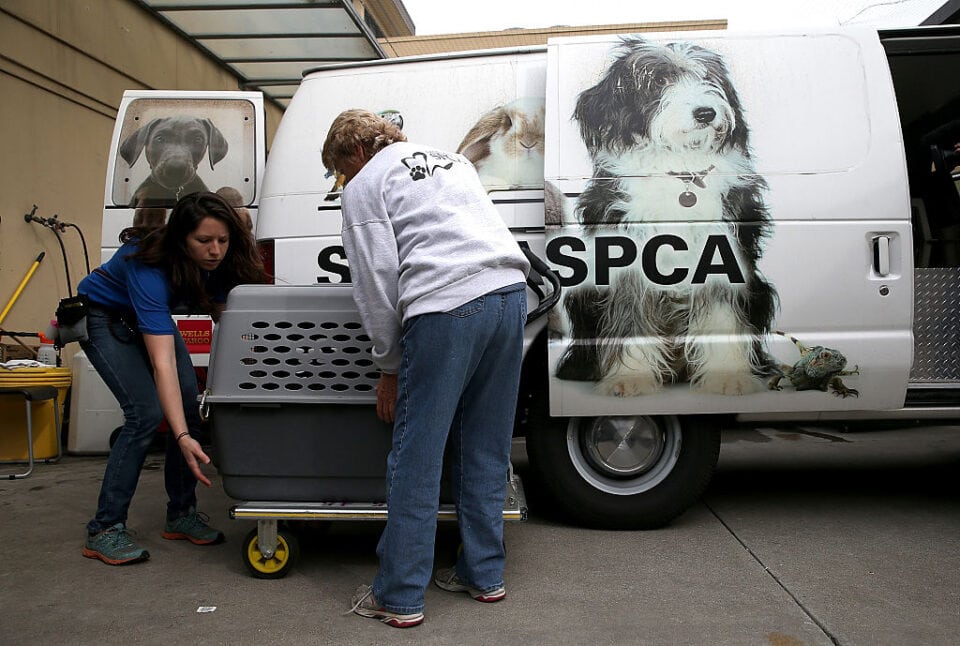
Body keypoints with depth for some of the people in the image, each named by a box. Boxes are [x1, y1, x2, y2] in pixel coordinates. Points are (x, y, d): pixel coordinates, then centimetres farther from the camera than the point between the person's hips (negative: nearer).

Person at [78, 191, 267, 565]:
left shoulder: (217, 262, -22)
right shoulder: (150, 267, -40)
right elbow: (163, 363, -45)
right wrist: (182, 438, -50)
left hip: (151, 316, 6)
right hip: (103, 315, -6)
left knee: (188, 407, -6)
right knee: (147, 414, -20)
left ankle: (181, 514, 8)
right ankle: (104, 531, -8)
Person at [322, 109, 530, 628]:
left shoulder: (364, 187, 9)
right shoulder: (449, 159, 30)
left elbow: (376, 283, 1)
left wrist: (389, 366, 9)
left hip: (446, 309, -7)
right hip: (510, 294, 7)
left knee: (416, 458, 1)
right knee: (486, 451, 15)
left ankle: (399, 597, 9)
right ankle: (484, 574, 24)